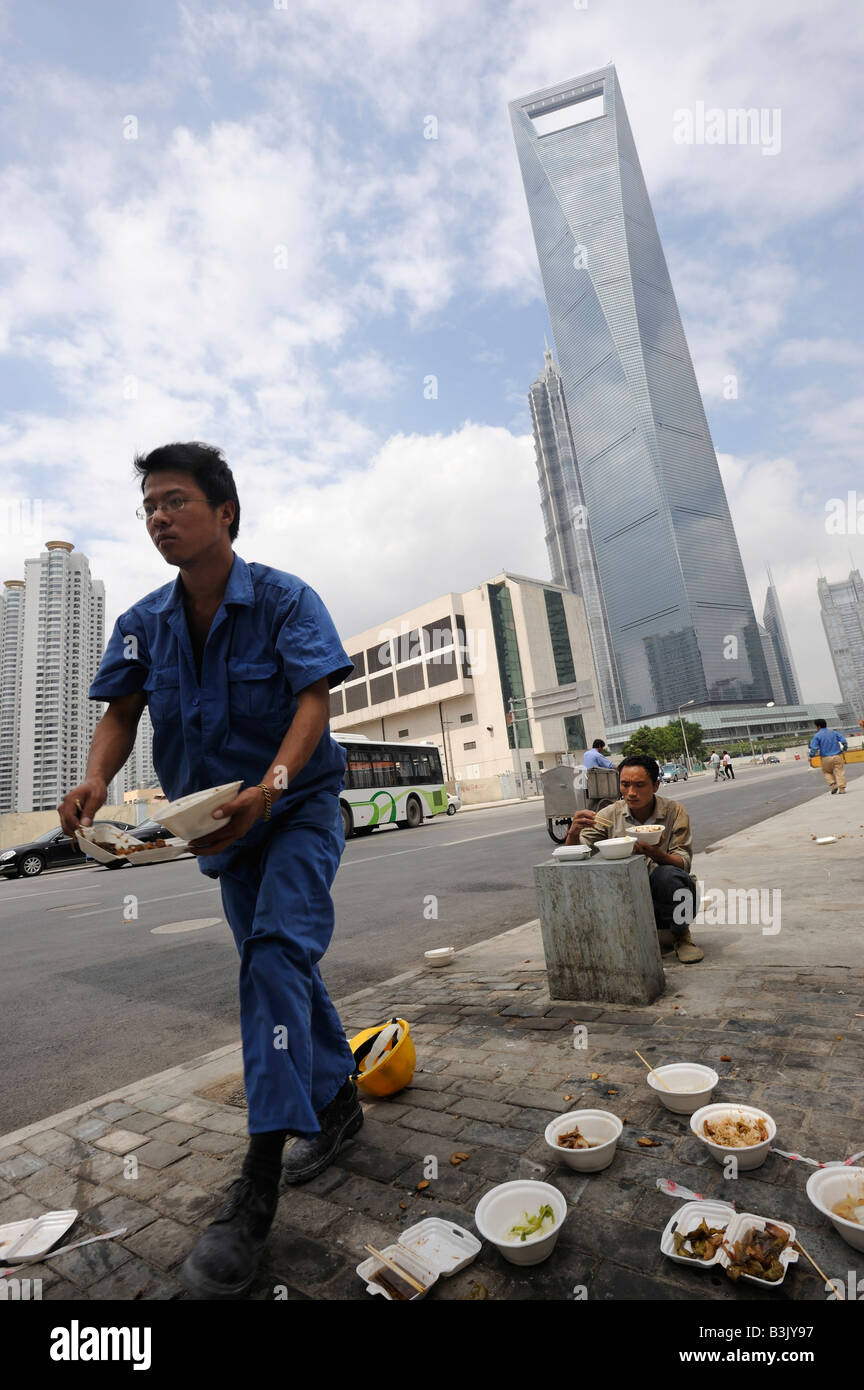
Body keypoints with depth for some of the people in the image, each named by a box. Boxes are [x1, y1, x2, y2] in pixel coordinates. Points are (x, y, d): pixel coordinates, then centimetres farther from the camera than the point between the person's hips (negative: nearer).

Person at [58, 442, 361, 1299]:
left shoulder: (285, 600, -15)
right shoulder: (143, 621, 0)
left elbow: (313, 703, -25)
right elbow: (120, 713, -4)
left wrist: (268, 787, -41)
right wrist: (95, 780, -25)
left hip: (298, 808, -5)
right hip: (219, 820, 6)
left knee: (277, 953, -19)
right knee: (279, 962, 15)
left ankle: (258, 1184, -6)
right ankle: (336, 1102, 36)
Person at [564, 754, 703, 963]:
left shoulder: (674, 811, -4)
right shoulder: (609, 815, -1)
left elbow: (683, 864, -12)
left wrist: (654, 853, -33)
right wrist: (573, 832, -28)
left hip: (662, 898, -1)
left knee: (668, 875, -33)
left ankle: (681, 936, -1)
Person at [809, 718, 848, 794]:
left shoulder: (817, 735, -4)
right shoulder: (834, 732, 8)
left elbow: (814, 748, -11)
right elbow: (843, 741, 2)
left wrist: (811, 756, 1)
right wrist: (844, 750, 17)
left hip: (826, 758, -2)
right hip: (837, 756, 2)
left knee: (827, 772, 18)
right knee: (840, 772, 5)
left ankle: (833, 784, 0)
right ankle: (842, 789, 1)